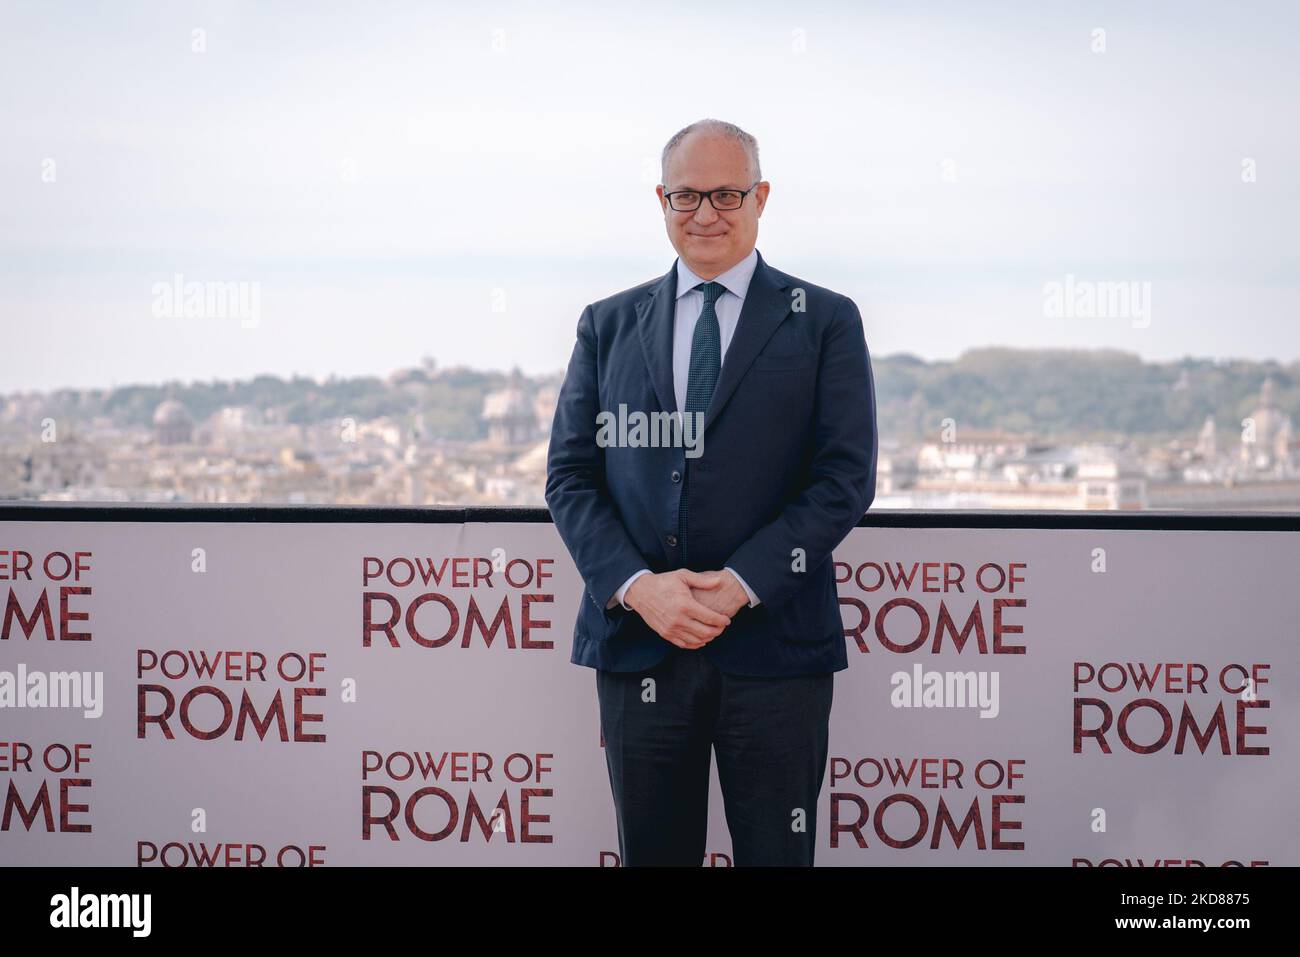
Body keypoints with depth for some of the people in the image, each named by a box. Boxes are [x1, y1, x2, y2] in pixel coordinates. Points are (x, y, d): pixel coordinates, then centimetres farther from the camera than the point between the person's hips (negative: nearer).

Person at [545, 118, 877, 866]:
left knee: (776, 854, 4)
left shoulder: (824, 322, 5)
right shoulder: (609, 325, 12)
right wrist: (636, 585, -11)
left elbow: (846, 477, -3)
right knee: (651, 853, 9)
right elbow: (570, 475, 6)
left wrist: (741, 584, -13)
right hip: (637, 644, 2)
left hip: (772, 644, -2)